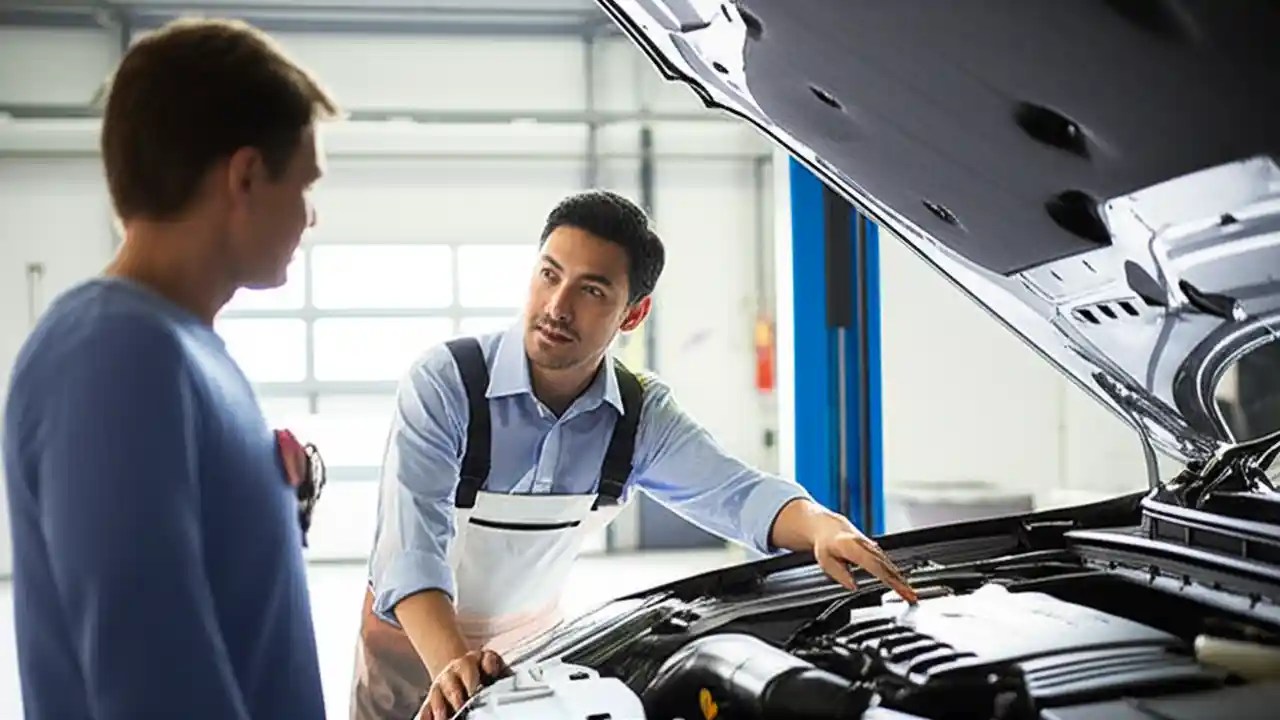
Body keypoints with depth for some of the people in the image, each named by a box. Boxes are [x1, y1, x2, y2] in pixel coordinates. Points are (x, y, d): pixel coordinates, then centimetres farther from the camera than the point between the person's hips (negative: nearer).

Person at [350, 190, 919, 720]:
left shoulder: (641, 413, -11)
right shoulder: (444, 383, -26)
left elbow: (737, 490, -19)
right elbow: (411, 543, -34)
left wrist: (825, 529, -41)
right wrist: (452, 665, -51)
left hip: (530, 643, 4)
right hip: (413, 636, -3)